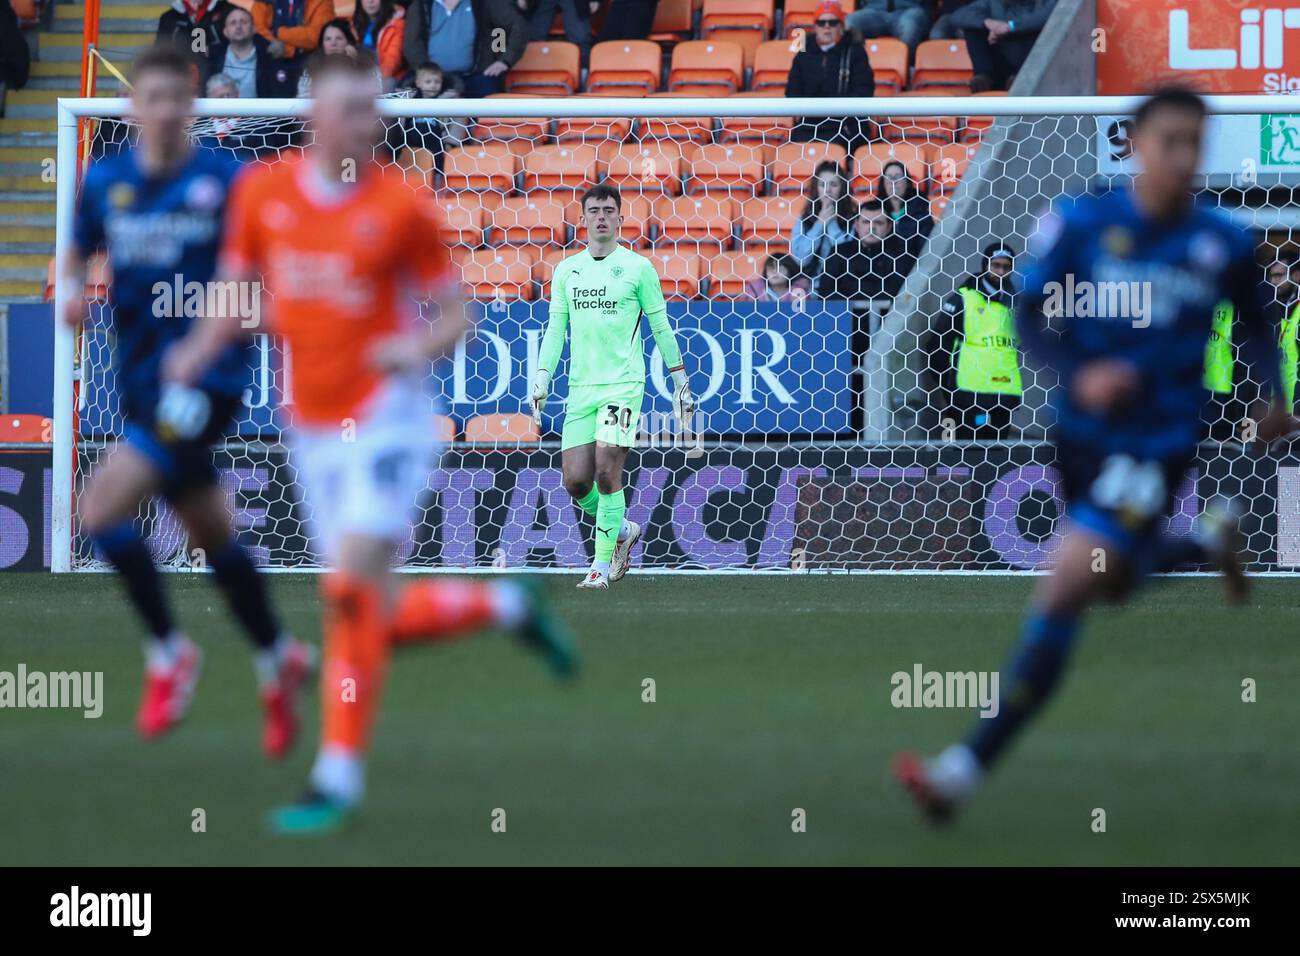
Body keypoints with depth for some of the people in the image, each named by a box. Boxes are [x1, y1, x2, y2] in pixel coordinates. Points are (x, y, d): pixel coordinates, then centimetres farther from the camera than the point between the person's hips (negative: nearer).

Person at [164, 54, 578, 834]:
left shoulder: (403, 207, -8)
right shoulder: (261, 192, 3)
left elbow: (455, 314, -2)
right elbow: (241, 289, 16)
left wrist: (420, 347, -23)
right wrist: (200, 352, -2)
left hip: (385, 419, -5)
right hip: (313, 430, 5)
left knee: (354, 590, -17)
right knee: (379, 619, 5)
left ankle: (339, 780, -10)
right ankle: (507, 607, 32)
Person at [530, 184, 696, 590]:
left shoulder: (638, 268, 0)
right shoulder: (566, 270, 11)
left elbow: (661, 328, 5)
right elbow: (555, 329, 13)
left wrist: (681, 383, 5)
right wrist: (541, 381, 2)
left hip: (623, 384, -4)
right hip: (580, 388, 4)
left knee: (607, 473, -14)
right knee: (576, 481, -1)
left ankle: (602, 564, -4)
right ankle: (623, 530, 26)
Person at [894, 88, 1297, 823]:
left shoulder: (1223, 243, -5)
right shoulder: (1083, 224, -6)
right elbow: (1030, 316, -3)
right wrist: (1079, 374, -21)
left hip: (1159, 443, -3)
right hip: (1083, 432, 3)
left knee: (1061, 599, -15)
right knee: (1115, 584, 23)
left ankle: (969, 768, -13)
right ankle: (1209, 542, 55)